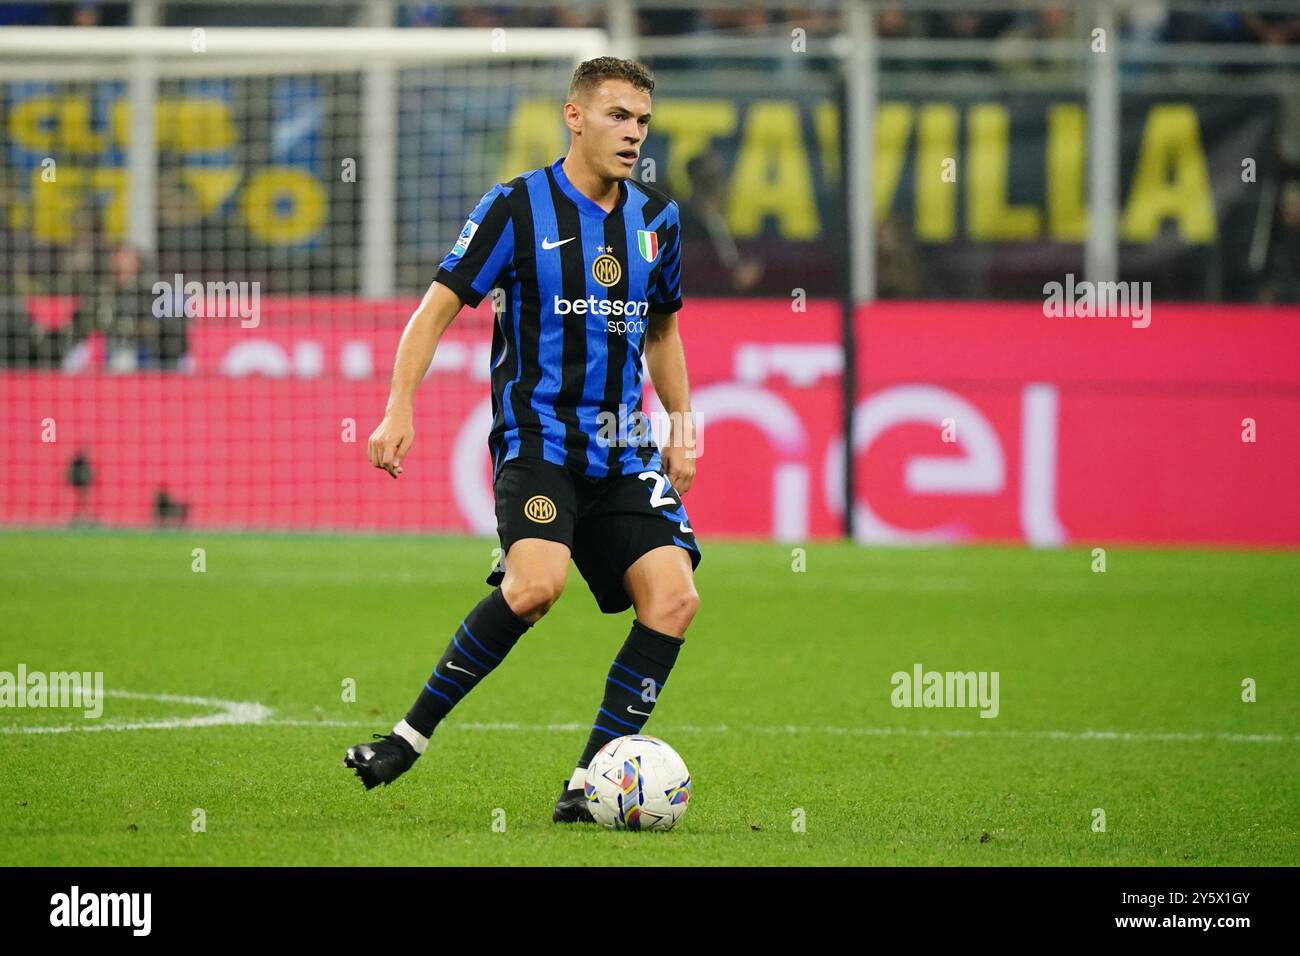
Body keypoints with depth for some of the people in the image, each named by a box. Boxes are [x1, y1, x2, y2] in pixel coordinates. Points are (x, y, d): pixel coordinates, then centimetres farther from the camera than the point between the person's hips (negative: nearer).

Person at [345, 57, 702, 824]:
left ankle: (590, 782, -4)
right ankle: (411, 736, -15)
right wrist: (400, 408, -12)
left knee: (675, 595, -12)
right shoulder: (518, 207, -4)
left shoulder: (657, 220, 11)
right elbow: (440, 306, -2)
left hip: (623, 452, 6)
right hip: (537, 437, -6)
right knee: (538, 582, -29)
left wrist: (682, 429, 16)